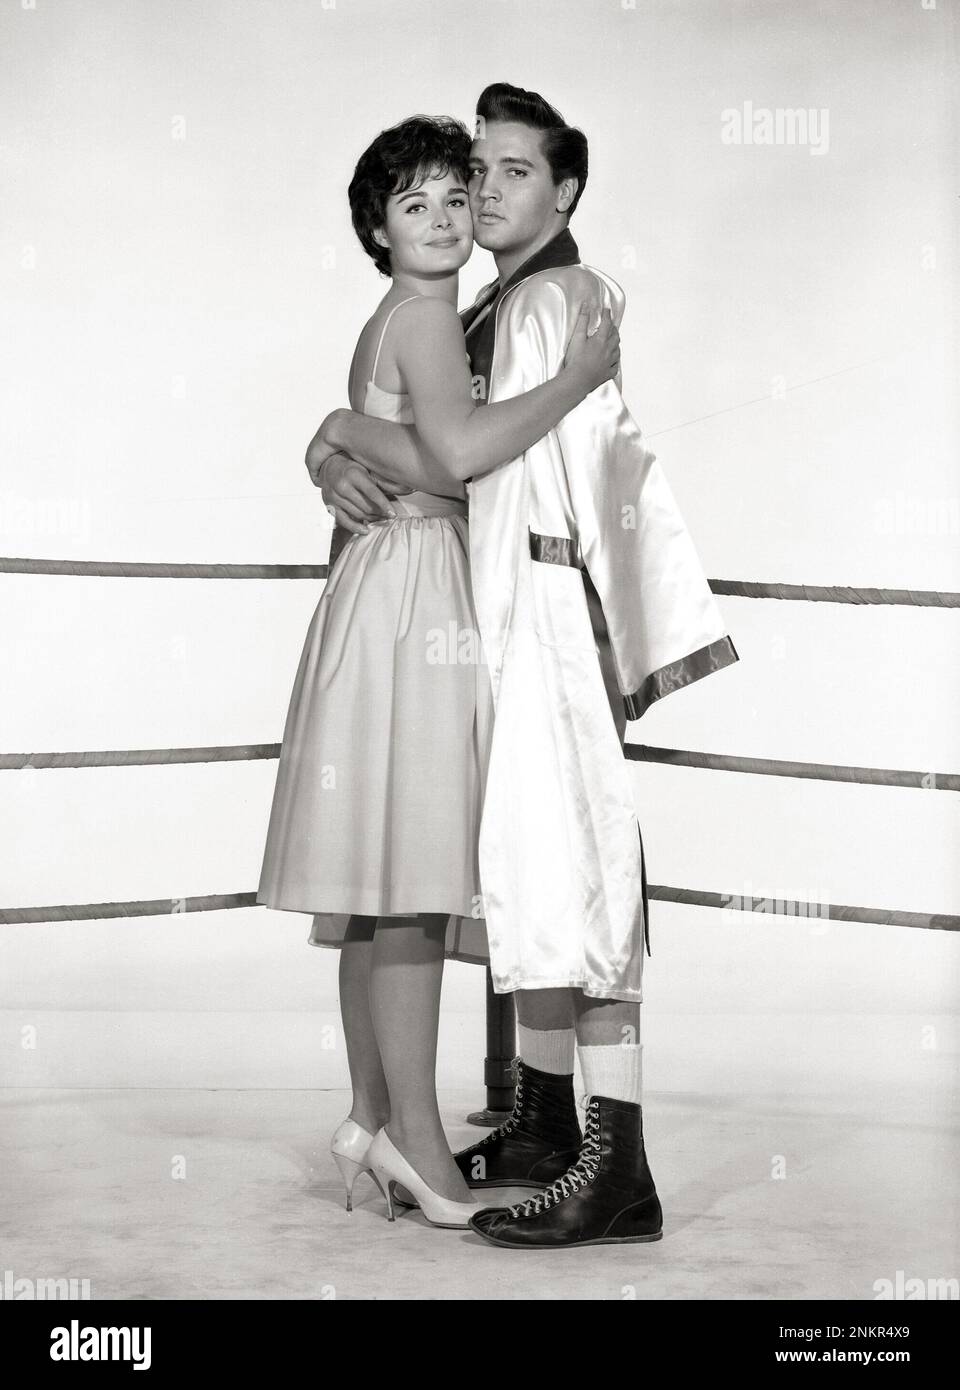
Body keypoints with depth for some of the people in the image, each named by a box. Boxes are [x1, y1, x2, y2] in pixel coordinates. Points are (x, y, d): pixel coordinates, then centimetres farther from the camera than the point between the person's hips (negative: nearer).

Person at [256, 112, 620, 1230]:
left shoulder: (387, 325, 19)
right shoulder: (424, 314, -10)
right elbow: (460, 448, -26)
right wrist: (578, 377, -19)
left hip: (384, 582, 10)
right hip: (412, 597, -10)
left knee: (382, 883, 11)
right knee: (414, 883, -7)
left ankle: (371, 1118, 17)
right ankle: (414, 1135, -2)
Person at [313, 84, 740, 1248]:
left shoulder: (555, 301, -9)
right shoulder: (490, 312, 20)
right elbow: (439, 445, 20)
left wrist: (344, 431, -1)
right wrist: (343, 463, 0)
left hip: (547, 604, -9)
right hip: (495, 608, 9)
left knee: (569, 864, -12)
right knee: (522, 864, 12)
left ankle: (617, 1171, -11)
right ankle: (545, 1125, 21)